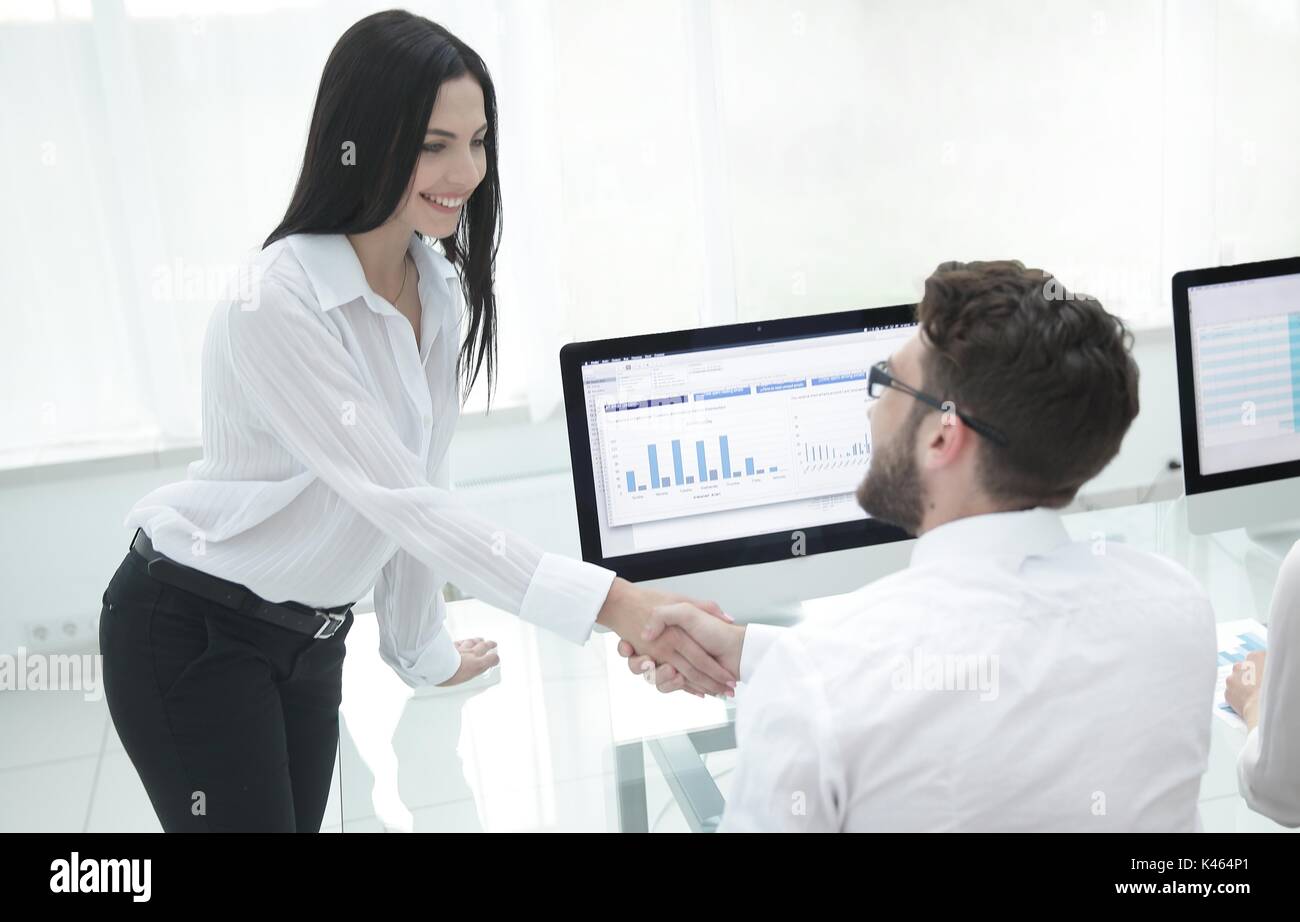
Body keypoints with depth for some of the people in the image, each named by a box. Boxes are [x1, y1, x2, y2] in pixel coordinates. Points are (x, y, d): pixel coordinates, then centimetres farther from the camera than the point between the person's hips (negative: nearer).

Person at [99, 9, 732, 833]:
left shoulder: (441, 288, -3)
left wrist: (422, 647, 11)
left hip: (313, 633, 6)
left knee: (302, 818, 14)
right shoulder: (276, 303, -27)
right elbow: (396, 497, -32)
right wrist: (611, 603, -39)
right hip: (192, 638, -6)